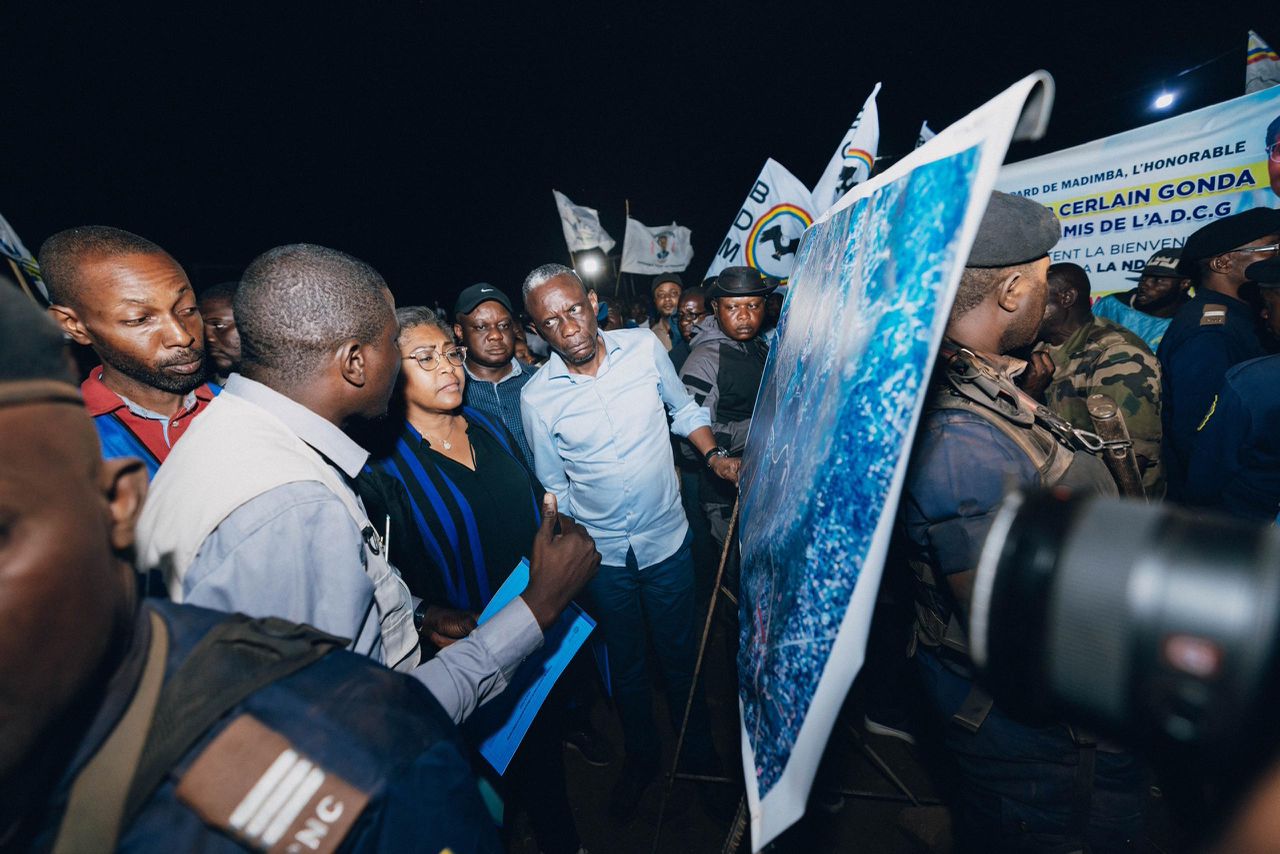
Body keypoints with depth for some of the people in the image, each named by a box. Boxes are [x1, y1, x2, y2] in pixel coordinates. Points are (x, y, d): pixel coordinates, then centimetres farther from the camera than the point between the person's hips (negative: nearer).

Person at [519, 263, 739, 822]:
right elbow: (554, 488, 0)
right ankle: (641, 759, 50)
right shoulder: (537, 397, -12)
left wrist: (714, 455, -9)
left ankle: (699, 749, 49)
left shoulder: (644, 347, -10)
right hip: (602, 553, 0)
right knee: (625, 664, 21)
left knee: (680, 655, 20)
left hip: (667, 537, 1)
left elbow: (683, 409, 7)